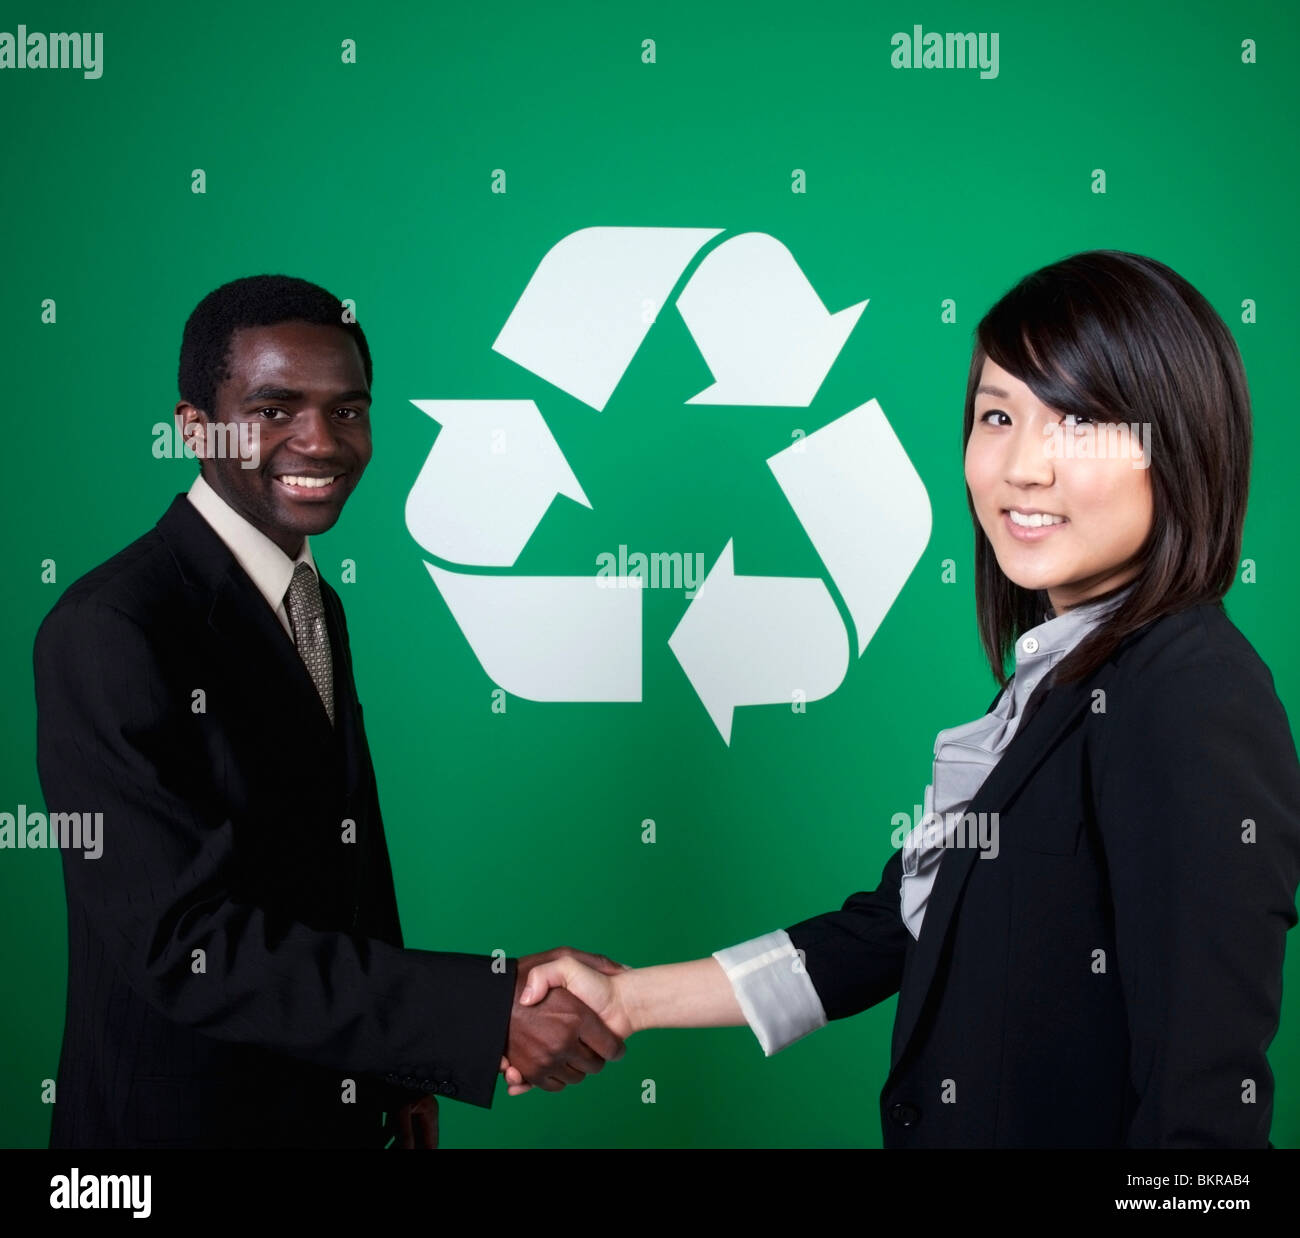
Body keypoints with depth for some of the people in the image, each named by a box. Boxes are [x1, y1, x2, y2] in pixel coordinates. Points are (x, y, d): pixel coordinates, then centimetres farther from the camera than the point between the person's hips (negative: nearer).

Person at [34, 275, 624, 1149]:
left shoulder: (318, 605, 6)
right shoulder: (110, 630, -22)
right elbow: (186, 941, -27)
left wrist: (406, 1074, 12)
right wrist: (489, 1008, -30)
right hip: (184, 1114, -7)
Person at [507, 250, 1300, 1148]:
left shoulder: (1194, 706, -22)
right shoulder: (1055, 678, 4)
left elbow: (1204, 1109, -26)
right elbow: (895, 926, 9)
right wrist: (629, 999, 7)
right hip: (954, 1122, 8)